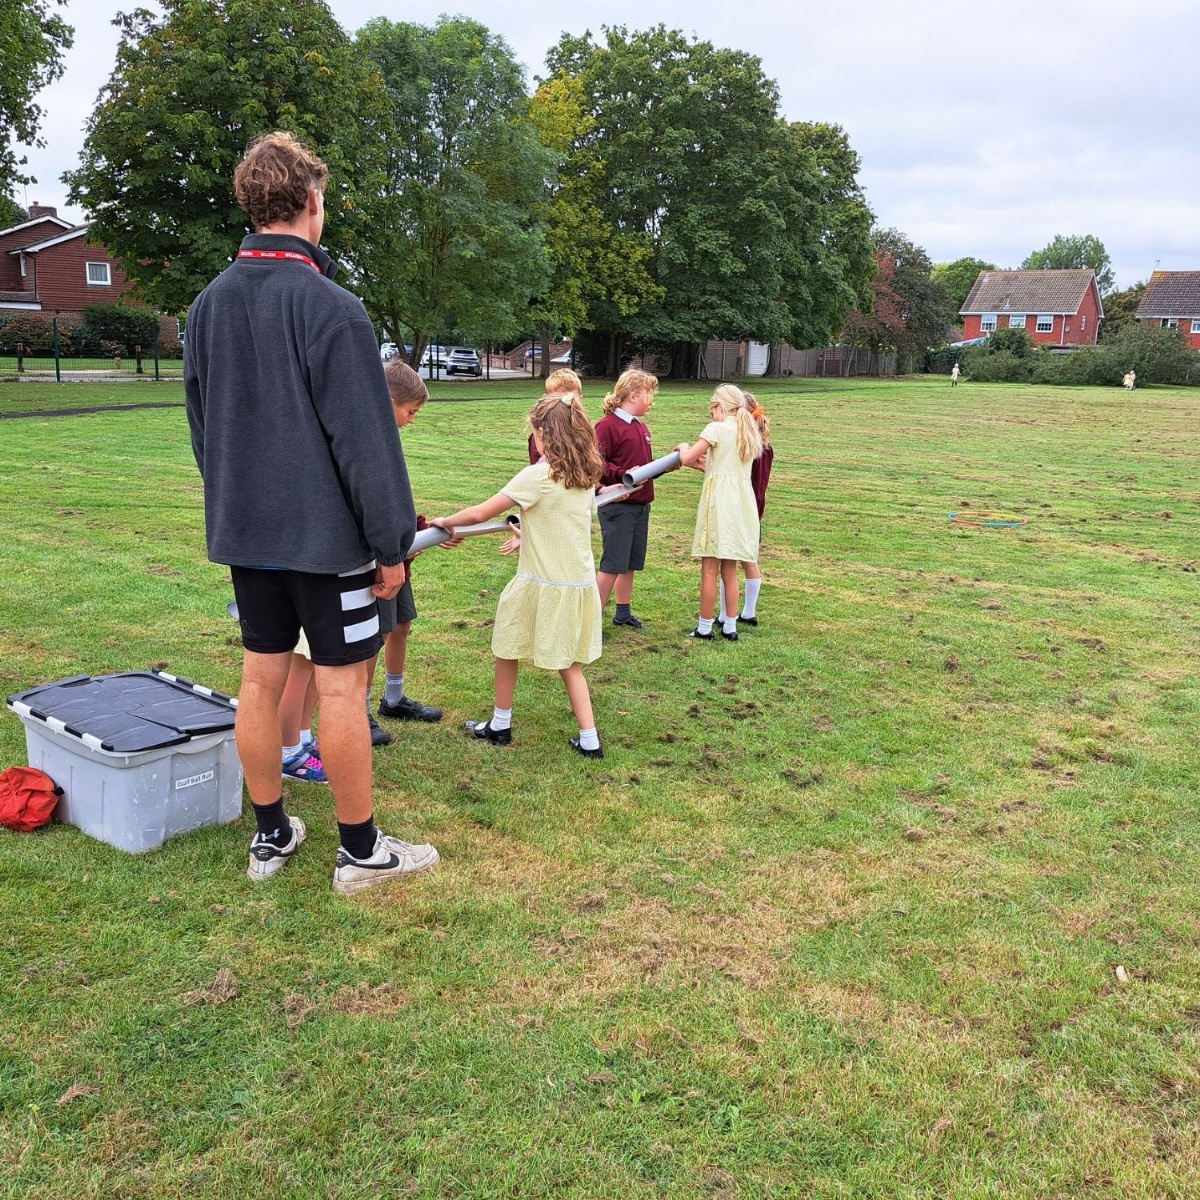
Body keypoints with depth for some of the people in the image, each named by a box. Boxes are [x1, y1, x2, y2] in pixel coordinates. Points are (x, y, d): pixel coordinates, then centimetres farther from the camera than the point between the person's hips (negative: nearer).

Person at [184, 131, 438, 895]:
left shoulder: (209, 304, 7)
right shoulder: (332, 308, -16)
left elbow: (202, 424, 16)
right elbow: (367, 439, -16)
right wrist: (393, 542, -10)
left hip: (245, 528, 7)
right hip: (325, 531, -7)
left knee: (262, 677, 13)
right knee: (342, 686, 2)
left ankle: (271, 836, 25)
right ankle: (360, 851, 14)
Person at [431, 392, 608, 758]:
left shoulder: (538, 475, -16)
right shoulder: (586, 475, 4)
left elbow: (480, 513, -14)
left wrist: (447, 522, 2)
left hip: (542, 585, -6)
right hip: (582, 582, 6)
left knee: (508, 649, 16)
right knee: (569, 664, 16)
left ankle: (500, 725, 29)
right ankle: (589, 740, 12)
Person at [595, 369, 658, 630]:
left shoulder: (641, 427, 14)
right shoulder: (608, 425, -12)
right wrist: (623, 474, -28)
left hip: (640, 504, 8)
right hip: (617, 506, -8)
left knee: (630, 563, 16)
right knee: (613, 564, -6)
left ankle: (623, 613, 28)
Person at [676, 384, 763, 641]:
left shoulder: (717, 429, -7)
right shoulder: (749, 431, 14)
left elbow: (687, 458, -10)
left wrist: (684, 447, 10)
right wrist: (705, 461, 17)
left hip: (718, 500, -7)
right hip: (742, 502, 7)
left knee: (709, 570, 0)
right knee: (730, 570, 13)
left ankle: (704, 628, 5)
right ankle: (730, 627, 15)